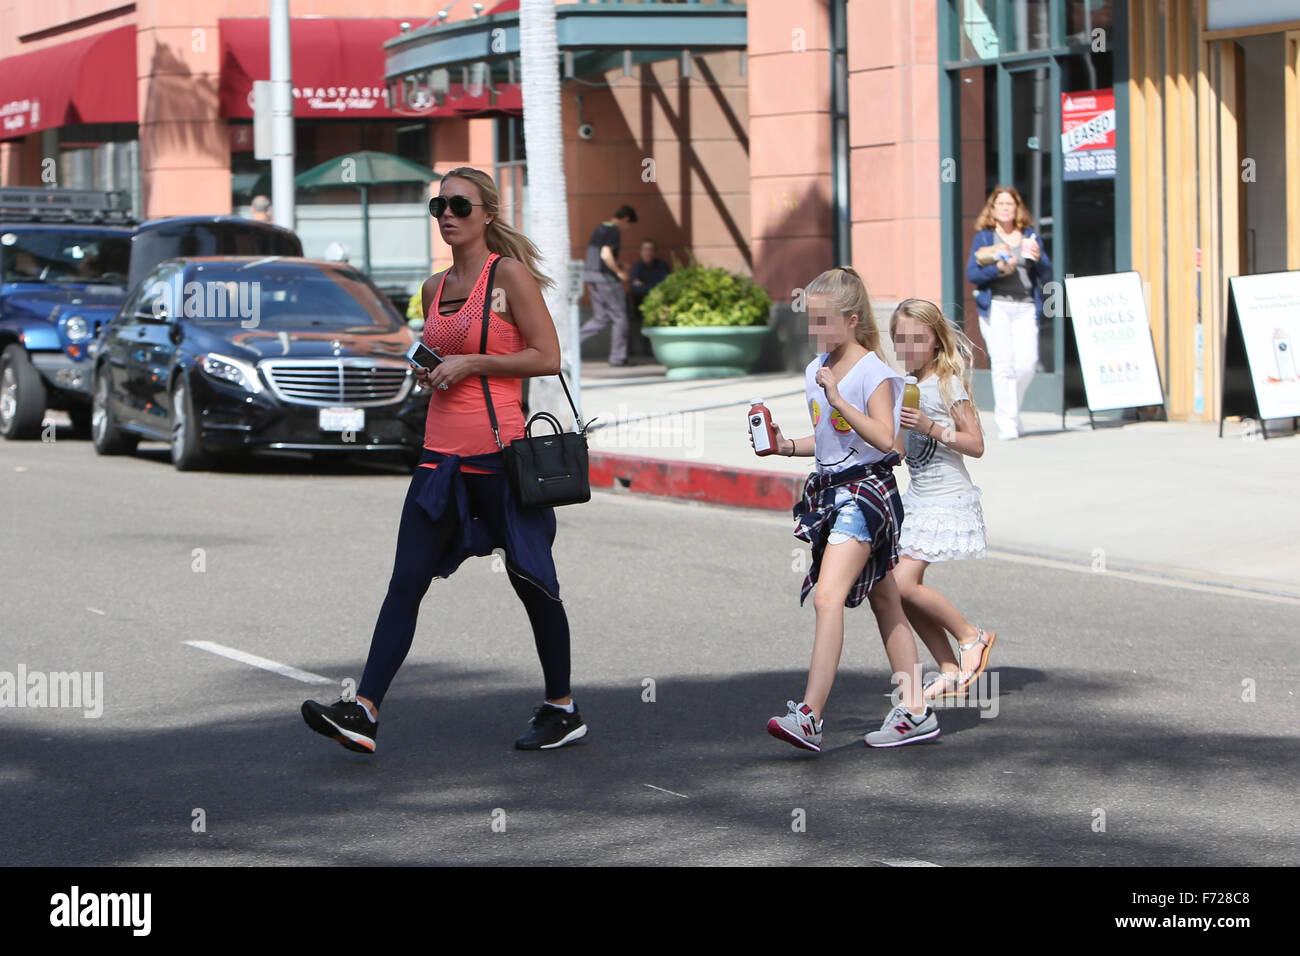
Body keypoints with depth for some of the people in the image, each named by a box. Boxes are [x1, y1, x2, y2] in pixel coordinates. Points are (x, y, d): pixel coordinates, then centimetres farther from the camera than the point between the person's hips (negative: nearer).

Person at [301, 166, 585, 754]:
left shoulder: (509, 273, -6)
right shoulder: (435, 288, 14)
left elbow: (547, 357, -11)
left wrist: (470, 364, -13)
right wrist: (428, 373, 6)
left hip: (498, 451, -6)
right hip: (442, 451, 6)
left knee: (530, 579, 4)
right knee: (406, 582, -2)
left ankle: (563, 710, 19)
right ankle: (363, 712, -8)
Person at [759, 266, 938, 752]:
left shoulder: (872, 372, -12)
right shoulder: (817, 371, 12)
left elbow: (884, 438, -22)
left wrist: (839, 398, -26)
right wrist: (787, 446, 5)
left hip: (865, 489, -9)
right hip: (828, 490, 9)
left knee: (828, 597, -19)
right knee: (885, 604, 12)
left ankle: (809, 715, -25)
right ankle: (915, 711, 17)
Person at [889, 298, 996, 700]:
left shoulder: (948, 384, -11)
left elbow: (976, 444, -15)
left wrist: (931, 428, -25)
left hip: (947, 500, -8)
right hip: (916, 499, 8)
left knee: (904, 582, -17)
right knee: (899, 587, 1)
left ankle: (971, 636, 2)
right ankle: (950, 670, 10)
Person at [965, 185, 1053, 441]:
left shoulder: (1029, 237, 15)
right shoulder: (983, 238, 8)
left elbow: (1047, 274, 13)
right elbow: (972, 273, -1)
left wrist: (1038, 259, -8)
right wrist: (997, 269, -16)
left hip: (1025, 307, 2)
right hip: (996, 306, -2)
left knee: (1027, 362, -9)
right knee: (1003, 363, -10)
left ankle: (1010, 408, 17)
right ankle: (1006, 422, -6)